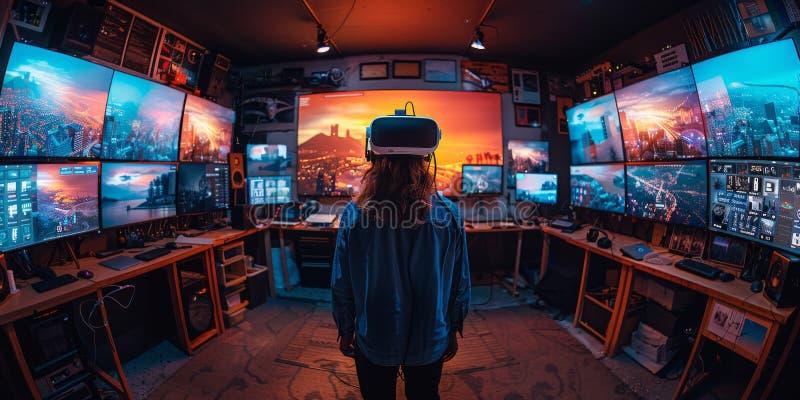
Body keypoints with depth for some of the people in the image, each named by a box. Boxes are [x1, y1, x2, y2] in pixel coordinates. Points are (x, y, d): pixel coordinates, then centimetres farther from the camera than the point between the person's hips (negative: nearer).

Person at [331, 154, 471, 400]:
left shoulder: (354, 213, -20)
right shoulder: (449, 213, -17)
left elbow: (342, 284, -10)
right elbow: (460, 283, -7)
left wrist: (345, 331, 7)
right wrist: (453, 330, 9)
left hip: (373, 342, 0)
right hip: (430, 341, 1)